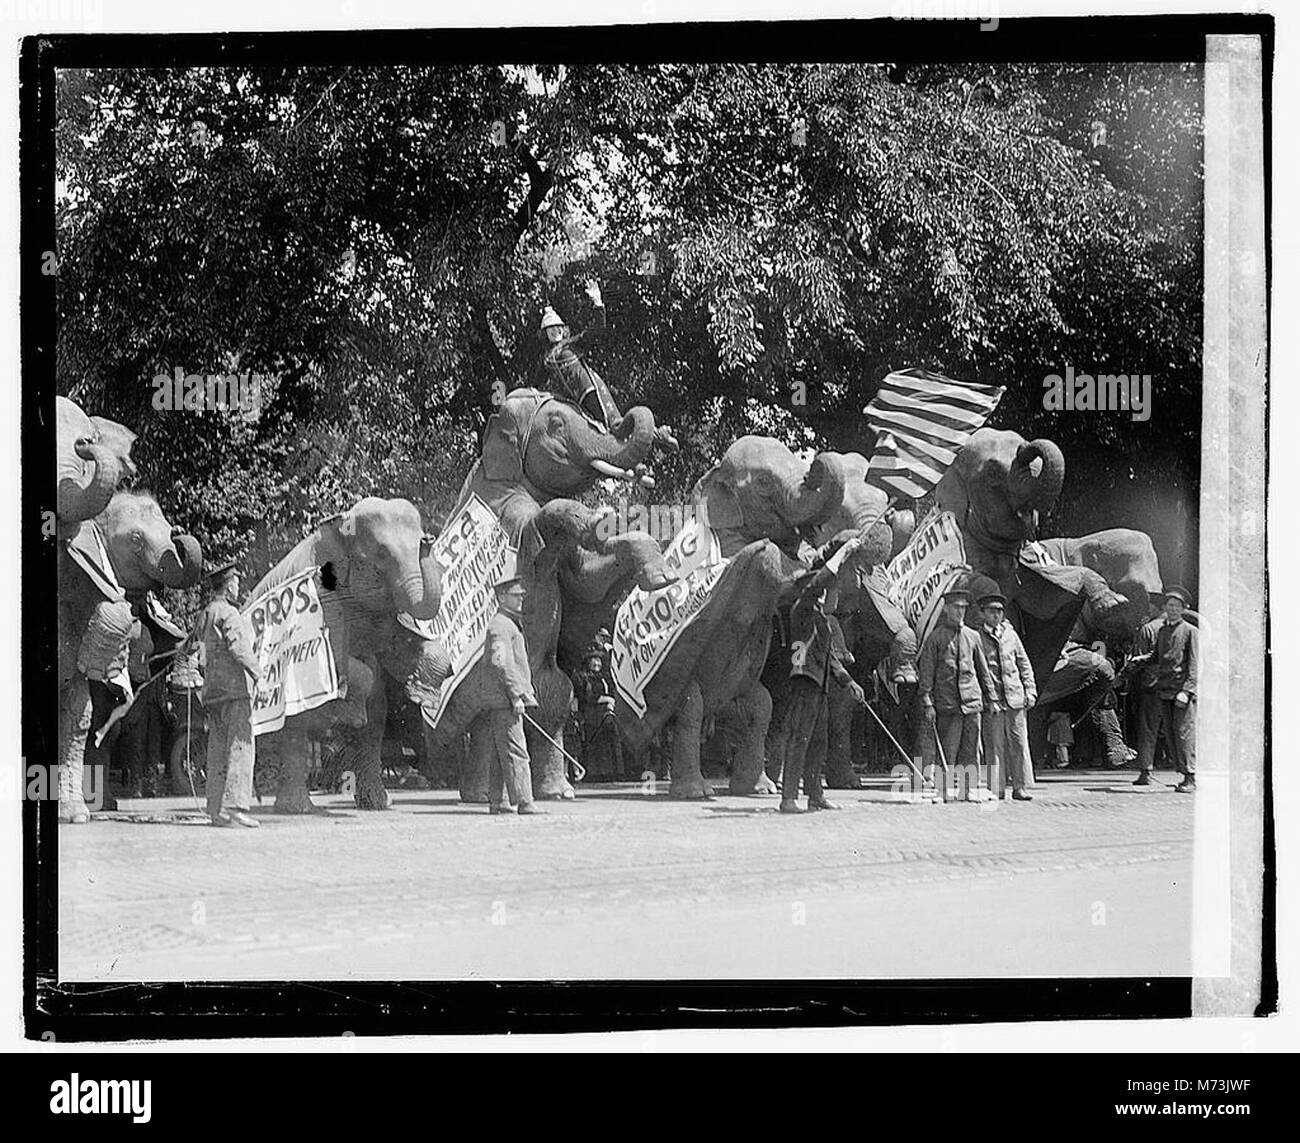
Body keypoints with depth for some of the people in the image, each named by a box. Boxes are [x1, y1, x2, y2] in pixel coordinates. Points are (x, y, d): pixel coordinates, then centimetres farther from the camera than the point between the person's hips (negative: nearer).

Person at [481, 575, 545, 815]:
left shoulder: (510, 624, 22)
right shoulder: (500, 625, -12)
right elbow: (501, 663, -21)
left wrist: (526, 691, 23)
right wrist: (516, 696, -22)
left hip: (500, 702, 10)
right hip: (504, 699, -10)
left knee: (500, 754, 11)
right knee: (516, 752, -12)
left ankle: (496, 802, 14)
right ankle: (524, 802, -14)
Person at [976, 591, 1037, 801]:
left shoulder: (1010, 634, 13)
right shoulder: (977, 637, 2)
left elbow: (1024, 664, 17)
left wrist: (1030, 690, 8)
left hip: (1015, 696, 3)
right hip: (991, 699, -3)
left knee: (1019, 742, 1)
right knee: (994, 745, -2)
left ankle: (1020, 787, 6)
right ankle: (995, 789, 3)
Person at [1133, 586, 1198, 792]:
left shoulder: (1190, 632, 5)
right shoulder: (1150, 630, 13)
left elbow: (1194, 665, 0)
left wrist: (1186, 691, -11)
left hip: (1180, 689, -3)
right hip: (1154, 688, 3)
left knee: (1183, 732, -6)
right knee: (1147, 729, 0)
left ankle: (1190, 778, -3)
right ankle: (1145, 773, 8)